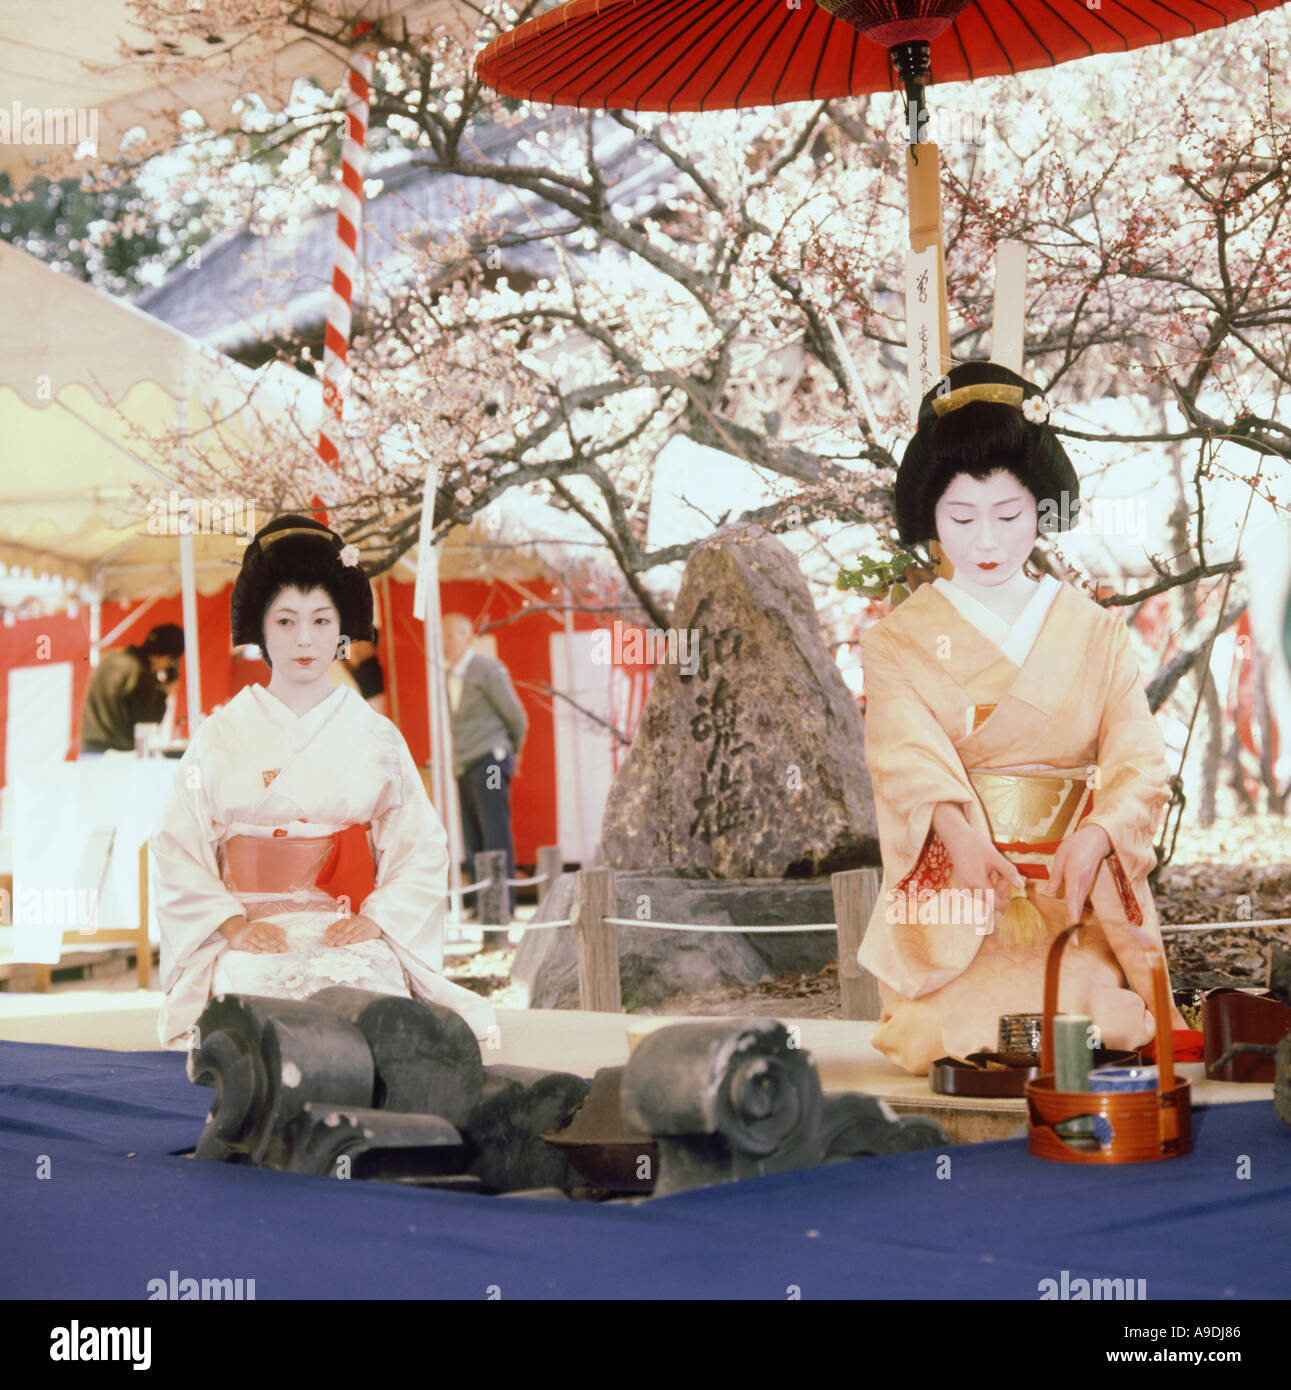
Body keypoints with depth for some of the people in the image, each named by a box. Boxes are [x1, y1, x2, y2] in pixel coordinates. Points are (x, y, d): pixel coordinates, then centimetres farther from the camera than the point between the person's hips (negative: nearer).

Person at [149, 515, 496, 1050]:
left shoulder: (376, 736, 10)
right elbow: (178, 851, 4)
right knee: (259, 990, -34)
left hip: (353, 935, 1)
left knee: (367, 988, -32)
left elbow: (424, 850, 8)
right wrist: (233, 924, -10)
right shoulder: (221, 736, 8)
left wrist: (374, 921, -8)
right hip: (252, 938, -1)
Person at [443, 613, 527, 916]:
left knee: (496, 837, -9)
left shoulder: (486, 670, -6)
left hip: (489, 762, -7)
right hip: (464, 768, 7)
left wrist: (512, 753, 9)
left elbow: (517, 717, -2)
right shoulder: (449, 676, 15)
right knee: (473, 841, 5)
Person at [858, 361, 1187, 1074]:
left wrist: (1097, 835, -22)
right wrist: (960, 833, -32)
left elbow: (1138, 756, 0)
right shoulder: (899, 641, 8)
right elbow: (906, 750, -11)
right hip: (950, 899, -1)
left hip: (1074, 892, 1)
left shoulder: (1094, 631, 12)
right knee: (963, 1028, -28)